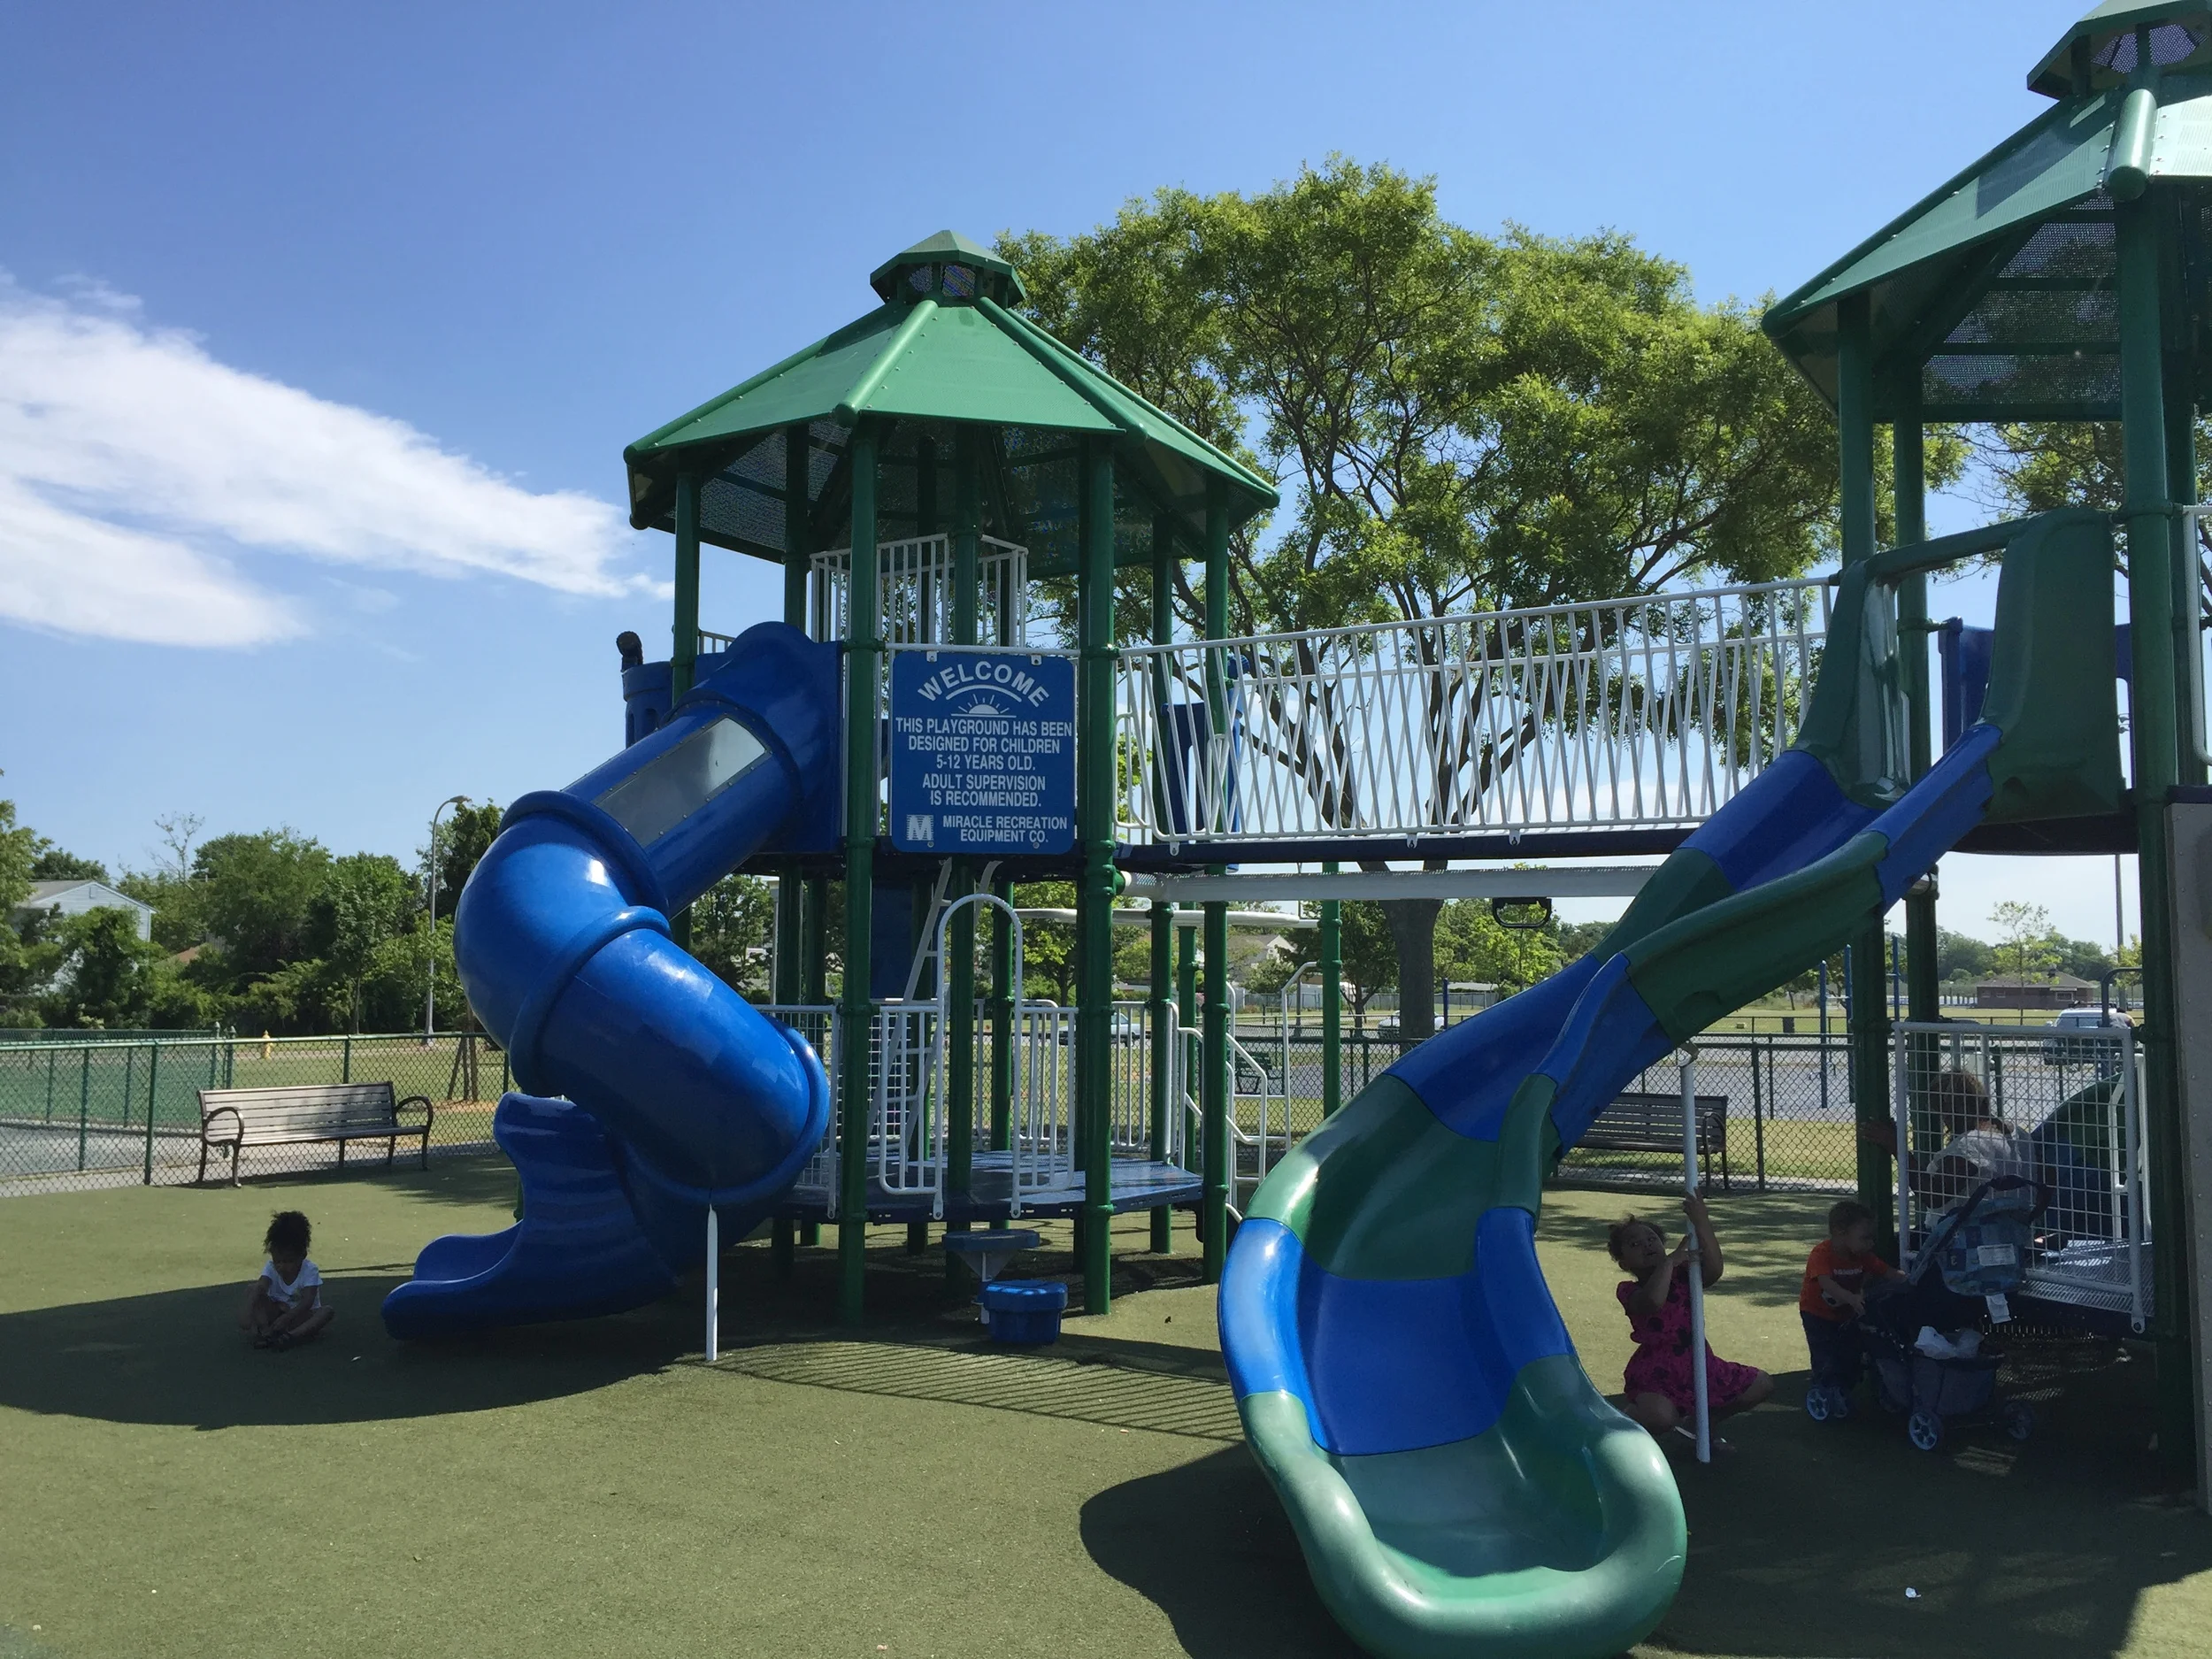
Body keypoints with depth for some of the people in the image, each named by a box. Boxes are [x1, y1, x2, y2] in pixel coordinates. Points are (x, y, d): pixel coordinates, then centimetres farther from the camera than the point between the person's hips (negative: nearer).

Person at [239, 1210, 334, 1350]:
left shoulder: (309, 1270, -18)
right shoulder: (271, 1268, -12)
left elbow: (307, 1301, -28)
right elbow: (259, 1289, -30)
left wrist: (287, 1317, -44)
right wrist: (249, 1314, -49)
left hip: (301, 1315, -2)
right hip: (277, 1311, 2)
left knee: (329, 1312, -32)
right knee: (251, 1292, -19)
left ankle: (291, 1336, -48)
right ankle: (266, 1331, -35)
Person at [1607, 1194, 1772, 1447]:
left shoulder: (1682, 1274, 5)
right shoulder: (1628, 1290, -8)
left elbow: (1714, 1270, -18)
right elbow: (1653, 1301, -33)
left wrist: (1702, 1223, -25)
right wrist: (1671, 1259, -23)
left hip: (1700, 1366, 6)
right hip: (1655, 1375, -6)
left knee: (1762, 1384, 8)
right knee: (1659, 1418, -37)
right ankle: (1629, 1409, 1)